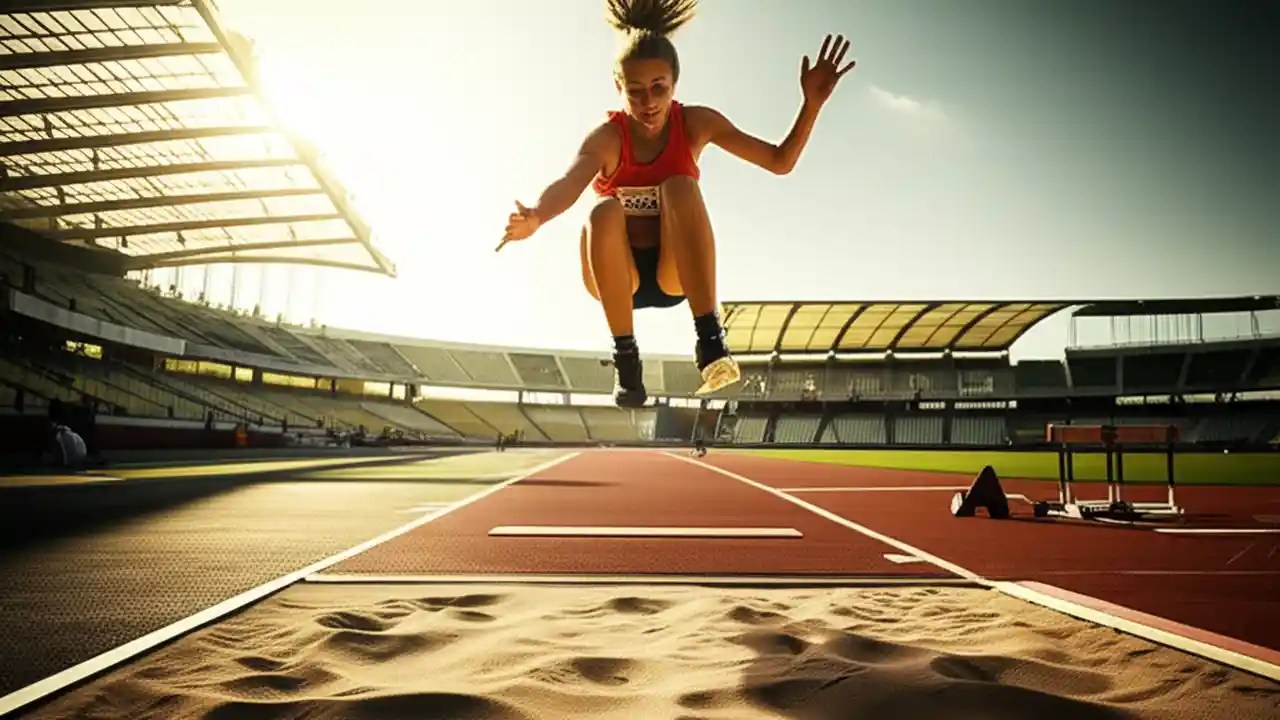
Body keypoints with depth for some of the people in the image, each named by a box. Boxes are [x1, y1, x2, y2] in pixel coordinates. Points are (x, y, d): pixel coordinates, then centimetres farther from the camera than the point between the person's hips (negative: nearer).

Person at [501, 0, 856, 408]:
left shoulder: (696, 124, -7)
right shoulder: (607, 139, -16)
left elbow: (780, 161, -7)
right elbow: (569, 183, -38)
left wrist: (812, 104, -20)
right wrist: (535, 218, -59)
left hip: (675, 274, 1)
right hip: (619, 279, -1)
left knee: (680, 187, -29)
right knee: (605, 212, -34)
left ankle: (709, 340, -33)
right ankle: (625, 355, -24)